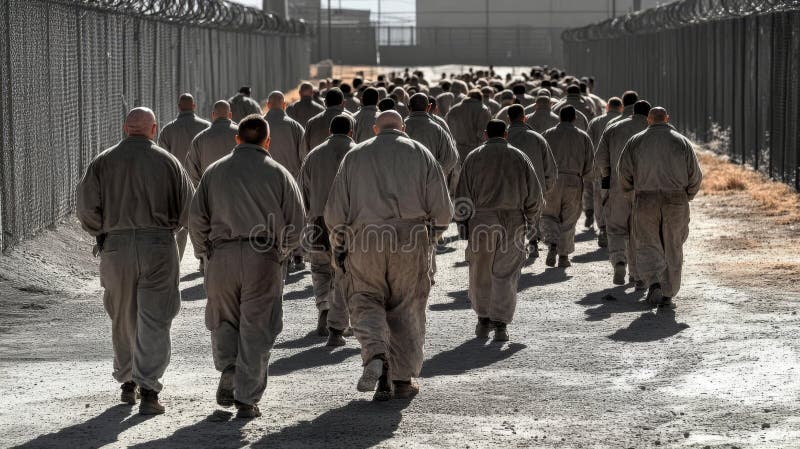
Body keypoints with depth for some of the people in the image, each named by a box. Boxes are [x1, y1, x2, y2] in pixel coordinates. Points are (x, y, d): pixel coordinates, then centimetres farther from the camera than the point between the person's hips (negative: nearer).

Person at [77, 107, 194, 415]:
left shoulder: (102, 162, 2)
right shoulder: (167, 161, 1)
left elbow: (86, 208, -4)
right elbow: (189, 208, 0)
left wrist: (103, 232, 14)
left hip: (115, 248, 2)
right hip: (159, 247, -2)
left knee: (122, 319, 16)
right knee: (154, 320, -1)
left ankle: (127, 383, 27)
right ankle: (148, 390, -10)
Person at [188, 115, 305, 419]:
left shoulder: (214, 172, 8)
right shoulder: (278, 174, 3)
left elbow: (197, 219, 4)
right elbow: (296, 222, 1)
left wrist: (205, 254, 15)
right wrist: (281, 253, 15)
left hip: (222, 255, 1)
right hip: (263, 257, -1)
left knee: (224, 322, 18)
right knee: (256, 329, 3)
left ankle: (228, 375, -2)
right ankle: (247, 400, 3)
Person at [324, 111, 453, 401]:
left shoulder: (355, 156, 13)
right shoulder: (420, 154, 11)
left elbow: (335, 211, 9)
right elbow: (442, 210, 4)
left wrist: (339, 246, 21)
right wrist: (432, 231, 23)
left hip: (365, 239, 0)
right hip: (411, 239, 0)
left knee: (366, 301, 10)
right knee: (407, 309, 9)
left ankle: (375, 354, -17)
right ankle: (403, 379, 11)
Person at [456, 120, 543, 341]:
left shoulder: (474, 157, 5)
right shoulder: (519, 157, 7)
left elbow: (463, 195, 2)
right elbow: (534, 195, 7)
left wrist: (464, 224, 8)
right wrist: (530, 220, 18)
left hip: (482, 220, 0)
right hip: (513, 222, 0)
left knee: (481, 274, 12)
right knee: (506, 274, 2)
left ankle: (483, 320, 20)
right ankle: (500, 325, -4)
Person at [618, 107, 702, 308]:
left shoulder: (636, 142, 2)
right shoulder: (683, 142, 4)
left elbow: (624, 171, -2)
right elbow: (695, 176, 4)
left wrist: (629, 189, 18)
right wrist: (687, 196, 21)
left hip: (645, 201, -1)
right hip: (676, 203, 1)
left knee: (648, 246, 5)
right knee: (672, 249, 10)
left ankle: (654, 282, -20)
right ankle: (667, 295, 12)